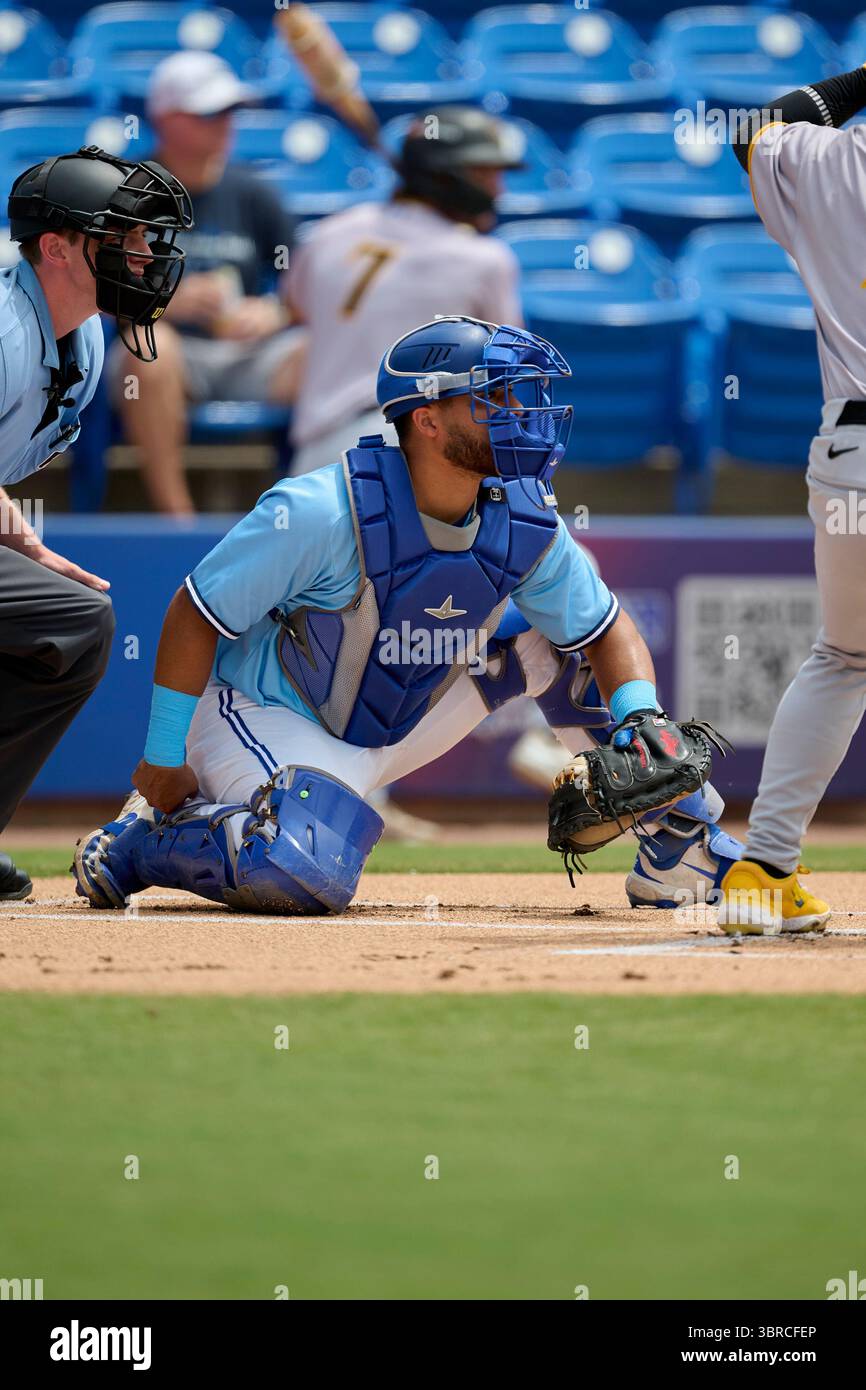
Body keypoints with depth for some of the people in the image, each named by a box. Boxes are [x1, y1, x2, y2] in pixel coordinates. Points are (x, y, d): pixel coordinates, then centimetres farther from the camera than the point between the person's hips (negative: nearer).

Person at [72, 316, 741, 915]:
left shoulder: (525, 525, -11)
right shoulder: (321, 513, -28)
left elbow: (611, 631, 2)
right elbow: (195, 618, -18)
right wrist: (163, 763, -15)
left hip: (398, 732, 7)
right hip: (265, 717, -7)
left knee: (543, 636, -2)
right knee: (309, 875, -36)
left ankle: (682, 837, 9)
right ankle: (133, 843, -9)